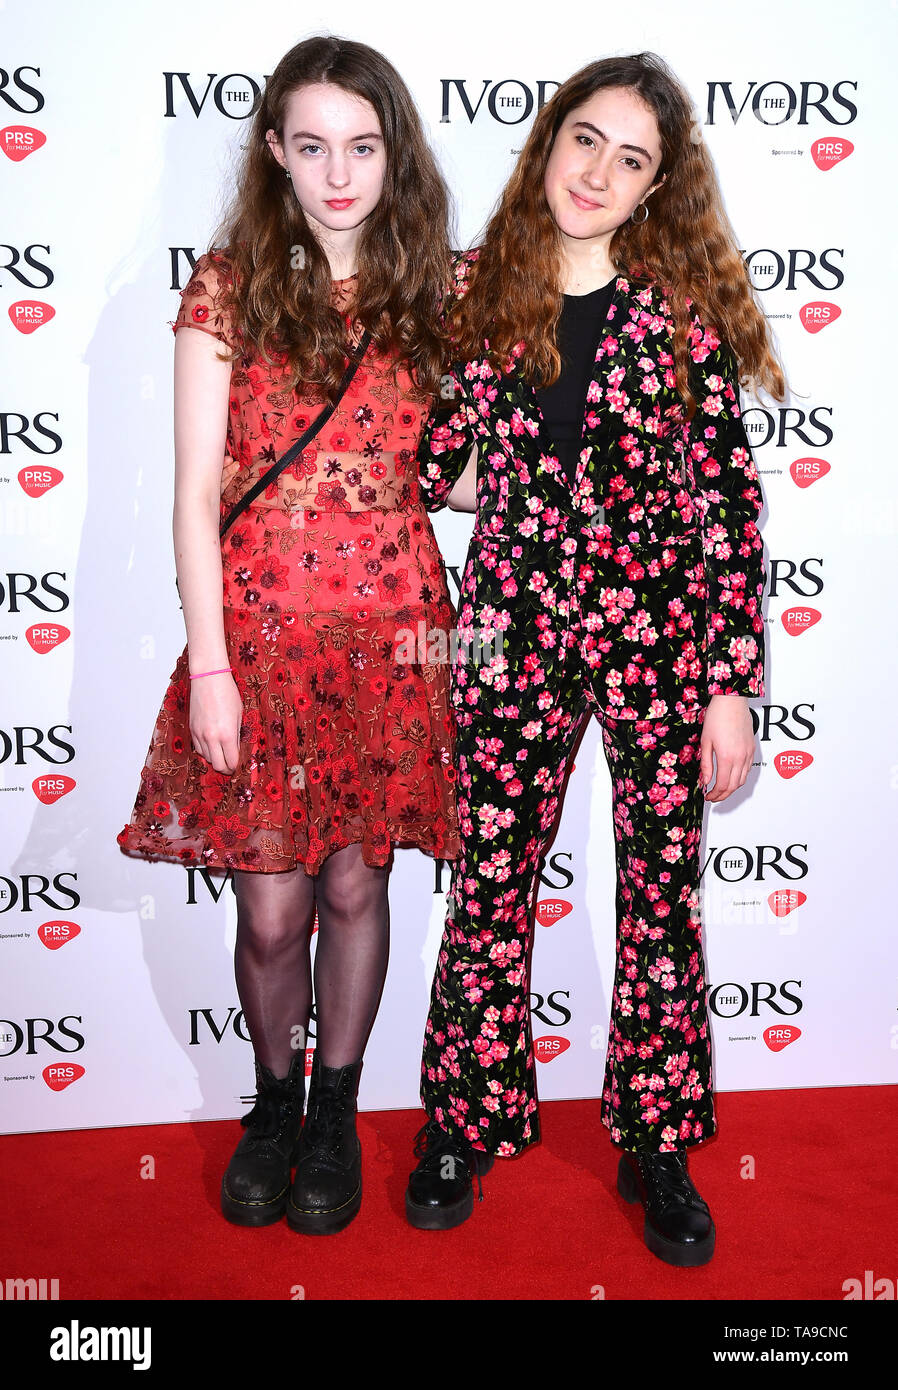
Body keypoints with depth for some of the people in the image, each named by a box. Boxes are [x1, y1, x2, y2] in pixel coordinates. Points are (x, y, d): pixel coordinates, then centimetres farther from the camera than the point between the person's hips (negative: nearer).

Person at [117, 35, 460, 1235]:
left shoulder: (427, 290, 6)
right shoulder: (228, 284, 0)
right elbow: (198, 486, -4)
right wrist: (208, 666, -9)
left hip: (389, 634, 2)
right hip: (259, 632, -1)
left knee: (356, 883, 10)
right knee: (271, 908, 5)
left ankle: (337, 1113, 33)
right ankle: (275, 1101, 34)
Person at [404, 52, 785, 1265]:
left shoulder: (680, 309, -2)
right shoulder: (476, 293, 4)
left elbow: (730, 501, -5)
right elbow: (437, 460, 15)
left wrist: (731, 684, -8)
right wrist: (477, 480, -6)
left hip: (660, 634, -1)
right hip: (515, 630, 1)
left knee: (663, 894, 7)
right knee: (489, 888, 7)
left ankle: (656, 1147, 28)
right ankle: (465, 1124, 29)